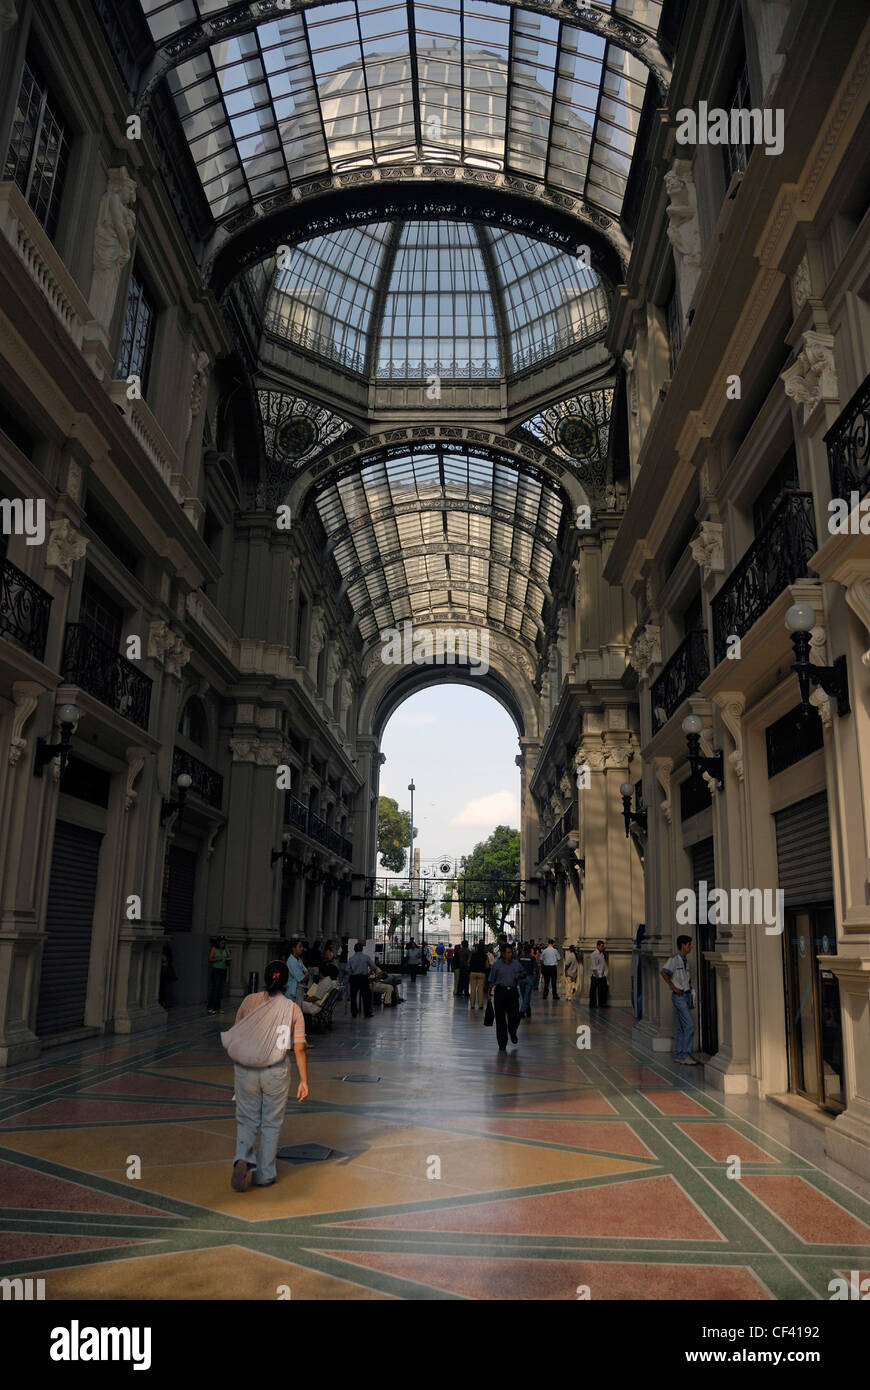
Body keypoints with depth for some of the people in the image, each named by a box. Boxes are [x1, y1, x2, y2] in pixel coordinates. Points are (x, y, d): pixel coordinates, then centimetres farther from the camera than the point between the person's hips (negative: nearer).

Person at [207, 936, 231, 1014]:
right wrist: (219, 959, -18)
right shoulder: (214, 949, -2)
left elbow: (230, 958, 5)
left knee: (220, 989, 3)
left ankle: (217, 1008, 8)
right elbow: (210, 959, -8)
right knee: (215, 988, -11)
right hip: (216, 970, -5)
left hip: (223, 970, 5)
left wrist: (225, 959, -15)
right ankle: (210, 1008, -7)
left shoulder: (226, 949, 10)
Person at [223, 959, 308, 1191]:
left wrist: (236, 1069, 16)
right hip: (276, 1073, -1)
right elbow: (299, 1048, -8)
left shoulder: (249, 1001, -2)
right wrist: (304, 1081, -2)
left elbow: (234, 1037, 3)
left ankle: (242, 1159, -8)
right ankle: (264, 1175, 20)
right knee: (271, 1123, 15)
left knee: (247, 1119, 15)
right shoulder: (293, 1009, -5)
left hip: (245, 1070, 1)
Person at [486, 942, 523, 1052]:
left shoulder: (516, 964, 7)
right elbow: (491, 981, 3)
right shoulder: (496, 965, 0)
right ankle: (502, 1044, 10)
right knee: (500, 1019, 0)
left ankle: (512, 1033, 32)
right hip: (500, 991, -2)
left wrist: (519, 975, 1)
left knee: (515, 1017, -3)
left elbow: (522, 972, 23)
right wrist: (489, 993, -1)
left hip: (513, 991, 2)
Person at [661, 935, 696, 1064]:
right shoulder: (674, 958, -11)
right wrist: (674, 988, -19)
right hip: (679, 996, -8)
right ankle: (685, 1055, -9)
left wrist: (690, 994, 14)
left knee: (682, 1027, 9)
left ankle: (678, 1055, 14)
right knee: (689, 1025, -13)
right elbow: (664, 973, -19)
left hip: (686, 995, 8)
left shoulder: (685, 959, 16)